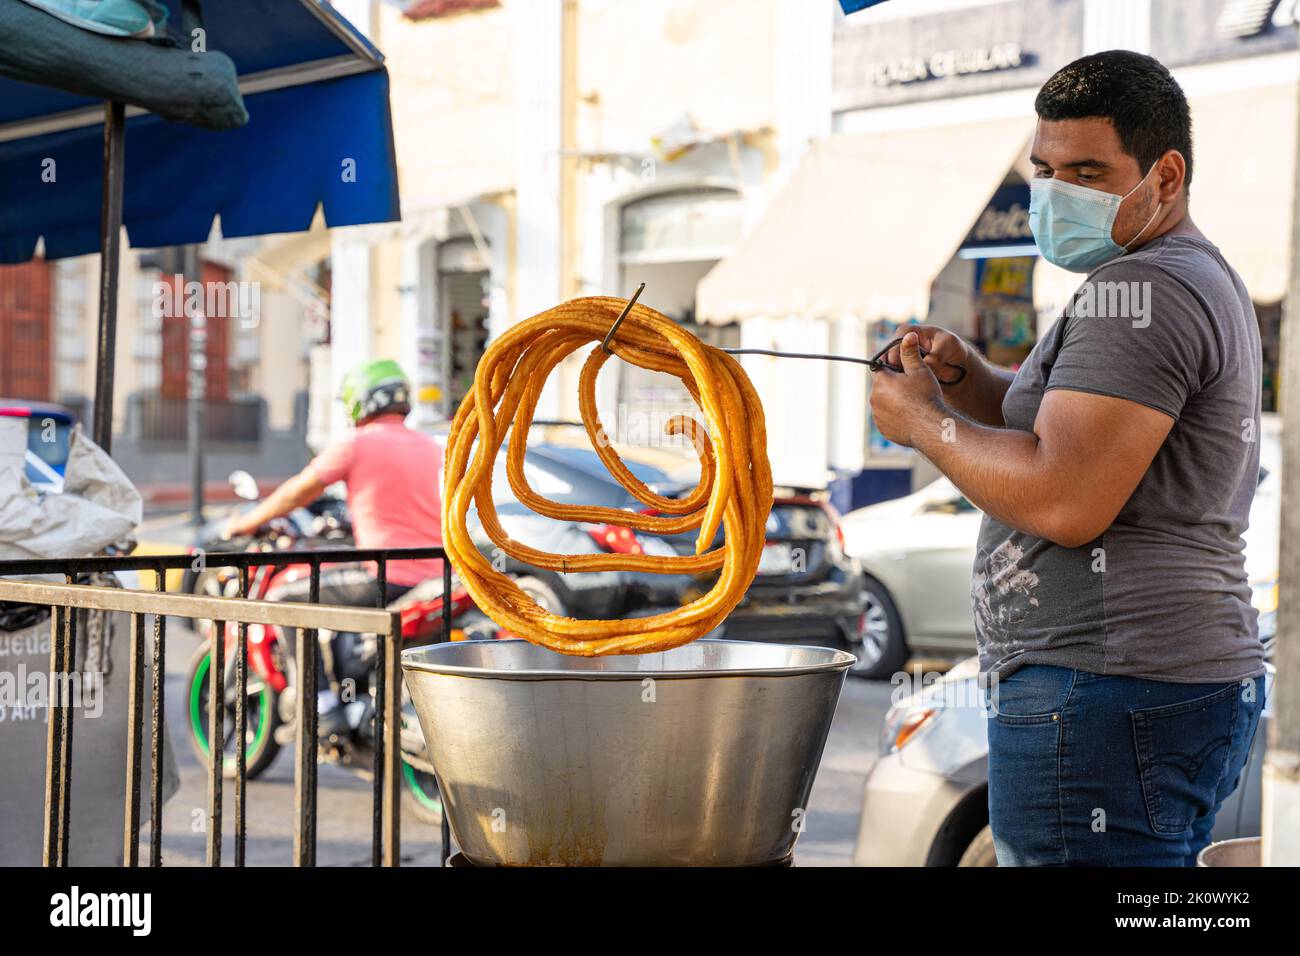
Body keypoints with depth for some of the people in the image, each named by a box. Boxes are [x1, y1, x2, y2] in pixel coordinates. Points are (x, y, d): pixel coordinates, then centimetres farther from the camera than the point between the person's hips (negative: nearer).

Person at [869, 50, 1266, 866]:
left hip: (1110, 697, -11)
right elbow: (1057, 433, 29)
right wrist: (965, 377, 10)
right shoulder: (1199, 280, 22)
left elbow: (1066, 503, -23)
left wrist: (925, 422, -9)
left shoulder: (1142, 289, -14)